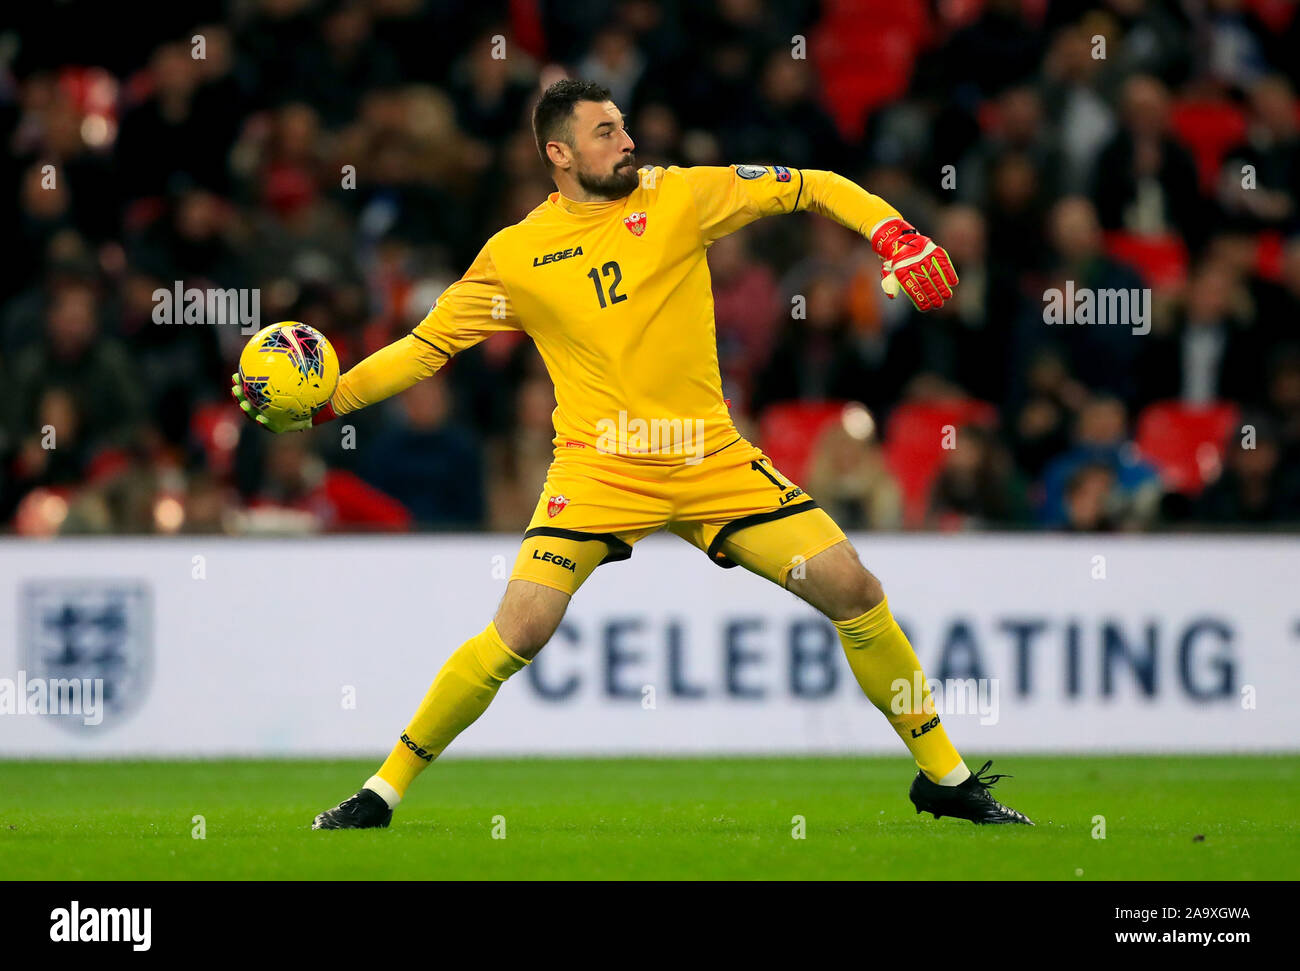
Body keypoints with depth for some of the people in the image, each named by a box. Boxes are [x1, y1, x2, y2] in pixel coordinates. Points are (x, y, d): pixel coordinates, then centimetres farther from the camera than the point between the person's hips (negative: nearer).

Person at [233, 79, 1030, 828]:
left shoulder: (678, 196, 1)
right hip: (601, 468, -2)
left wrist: (895, 236, -11)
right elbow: (426, 347, 8)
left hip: (713, 460, 2)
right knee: (519, 633, -18)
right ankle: (385, 790, -1)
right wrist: (329, 397, -4)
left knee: (854, 591, -4)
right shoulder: (515, 256, 1)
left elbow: (811, 187, 5)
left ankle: (946, 778, 11)